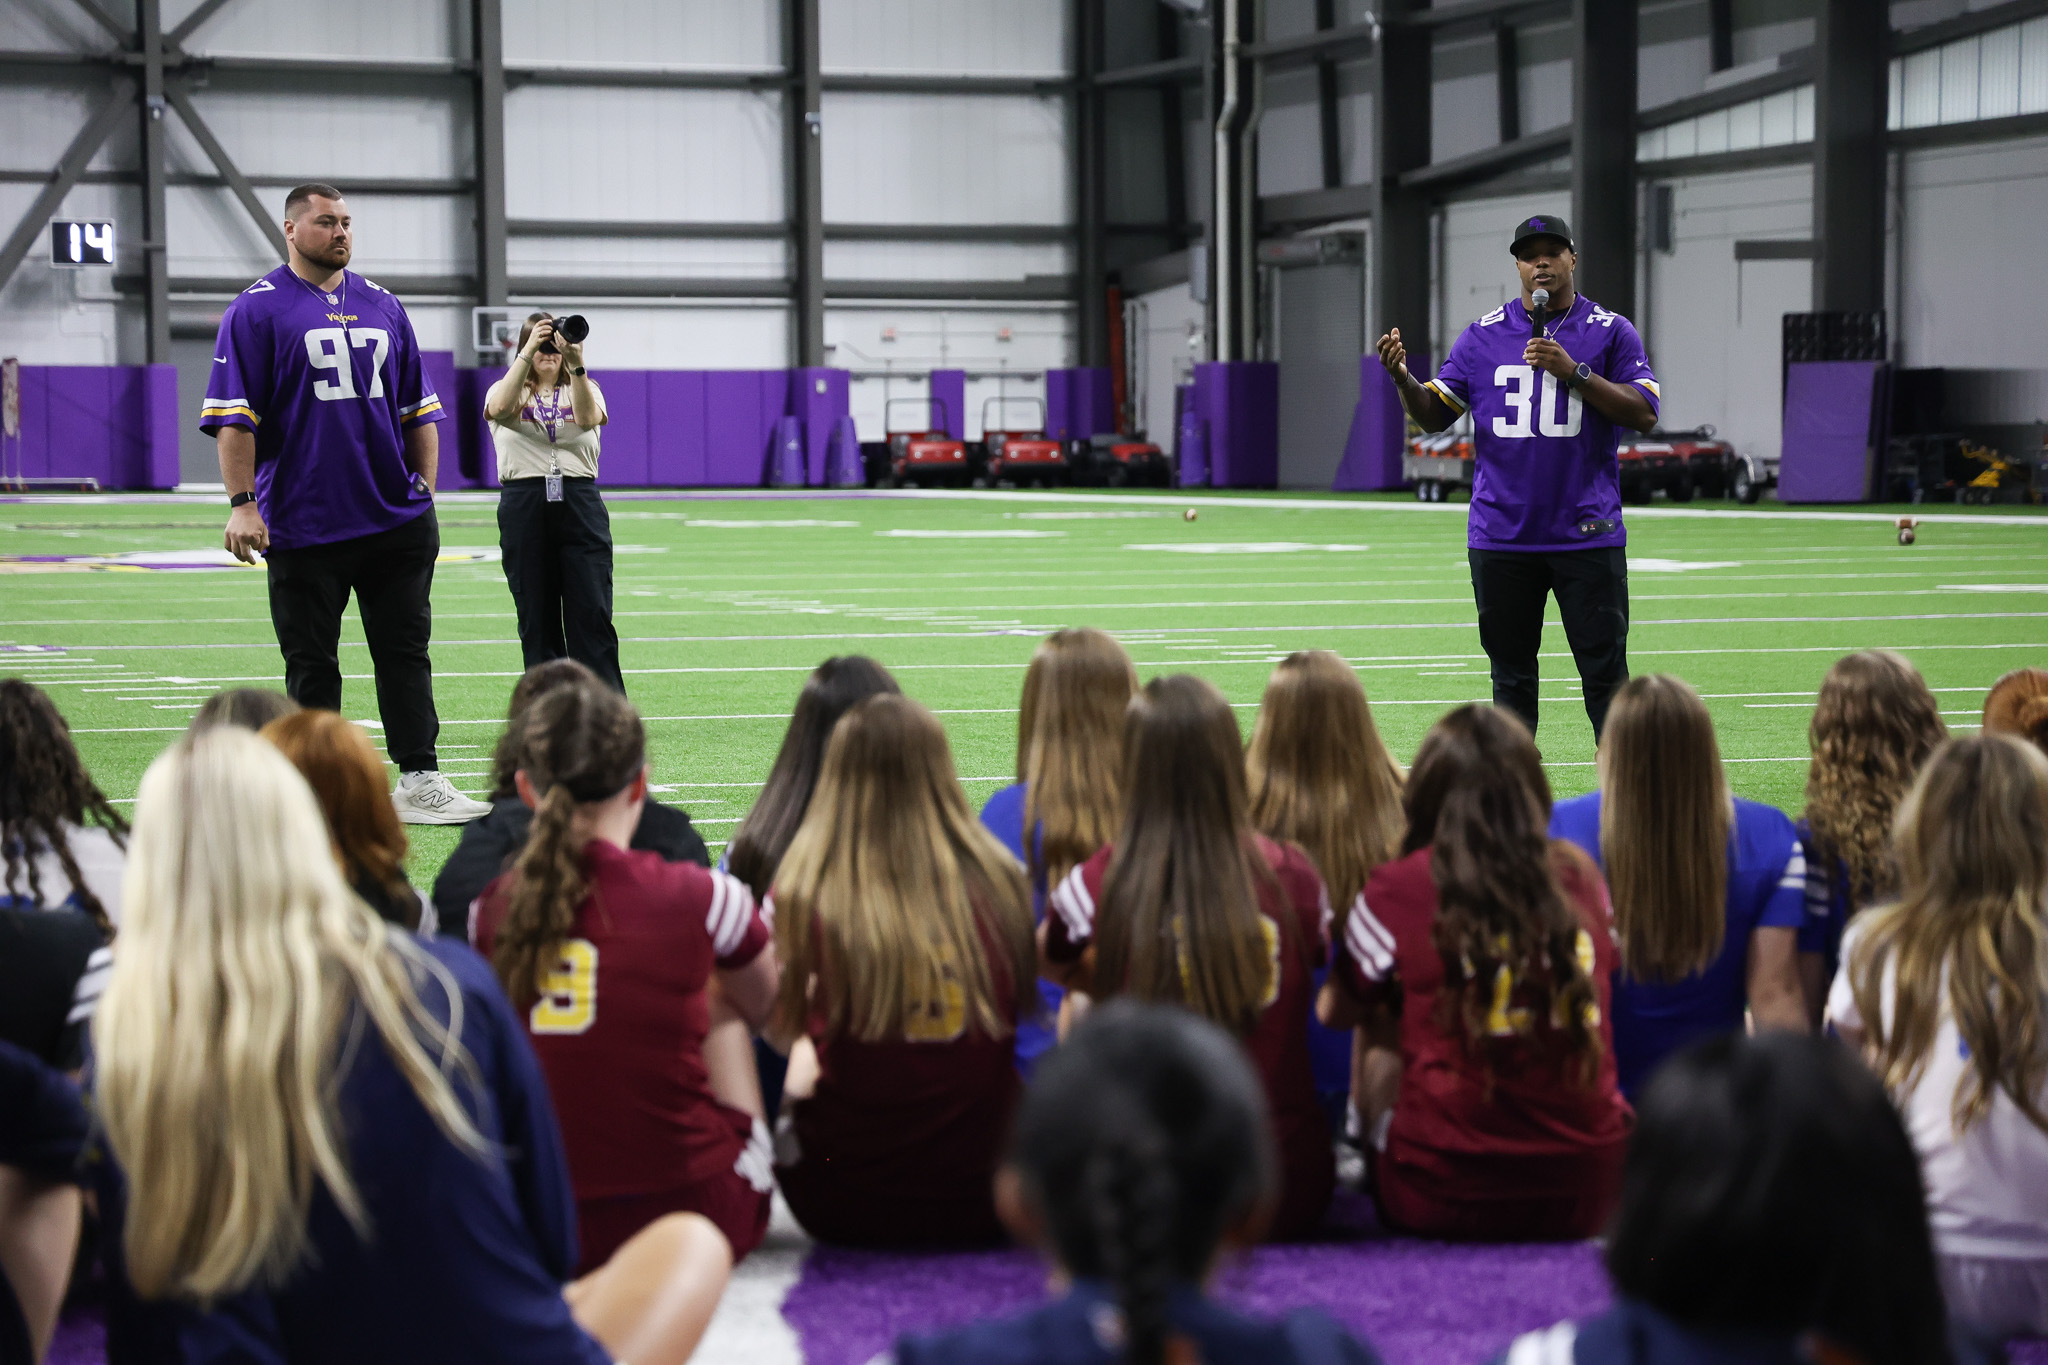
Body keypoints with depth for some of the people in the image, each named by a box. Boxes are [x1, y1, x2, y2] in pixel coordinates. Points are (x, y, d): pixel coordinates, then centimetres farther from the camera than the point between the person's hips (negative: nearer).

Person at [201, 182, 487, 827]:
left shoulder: (383, 306, 14)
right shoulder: (257, 309, -1)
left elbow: (419, 408, 18)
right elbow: (233, 416, -6)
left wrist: (425, 489, 9)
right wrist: (242, 502, -14)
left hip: (397, 523, 4)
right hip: (304, 526, -4)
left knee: (407, 653, 3)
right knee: (311, 665, 2)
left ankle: (419, 783, 6)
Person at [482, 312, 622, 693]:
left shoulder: (584, 389, 13)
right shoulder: (506, 391, 11)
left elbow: (588, 418, -12)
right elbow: (500, 408, -15)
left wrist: (576, 365, -26)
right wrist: (528, 353, -22)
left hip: (579, 502, 0)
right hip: (523, 505, 0)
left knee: (592, 614, -7)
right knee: (536, 617, 2)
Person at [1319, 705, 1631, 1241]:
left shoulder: (1399, 889, -6)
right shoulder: (1581, 876, 3)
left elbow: (1337, 1011, 9)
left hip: (1444, 1199, -3)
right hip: (1586, 1198, 3)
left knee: (1379, 1071, 26)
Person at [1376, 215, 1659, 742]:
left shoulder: (1612, 332, 3)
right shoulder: (1482, 336, 9)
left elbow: (1644, 413, -6)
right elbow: (1433, 415, 7)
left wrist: (1574, 372, -16)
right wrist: (1402, 379, -13)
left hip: (1587, 535, -2)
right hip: (1501, 536, 2)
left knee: (1605, 670, -3)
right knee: (1511, 675, 8)